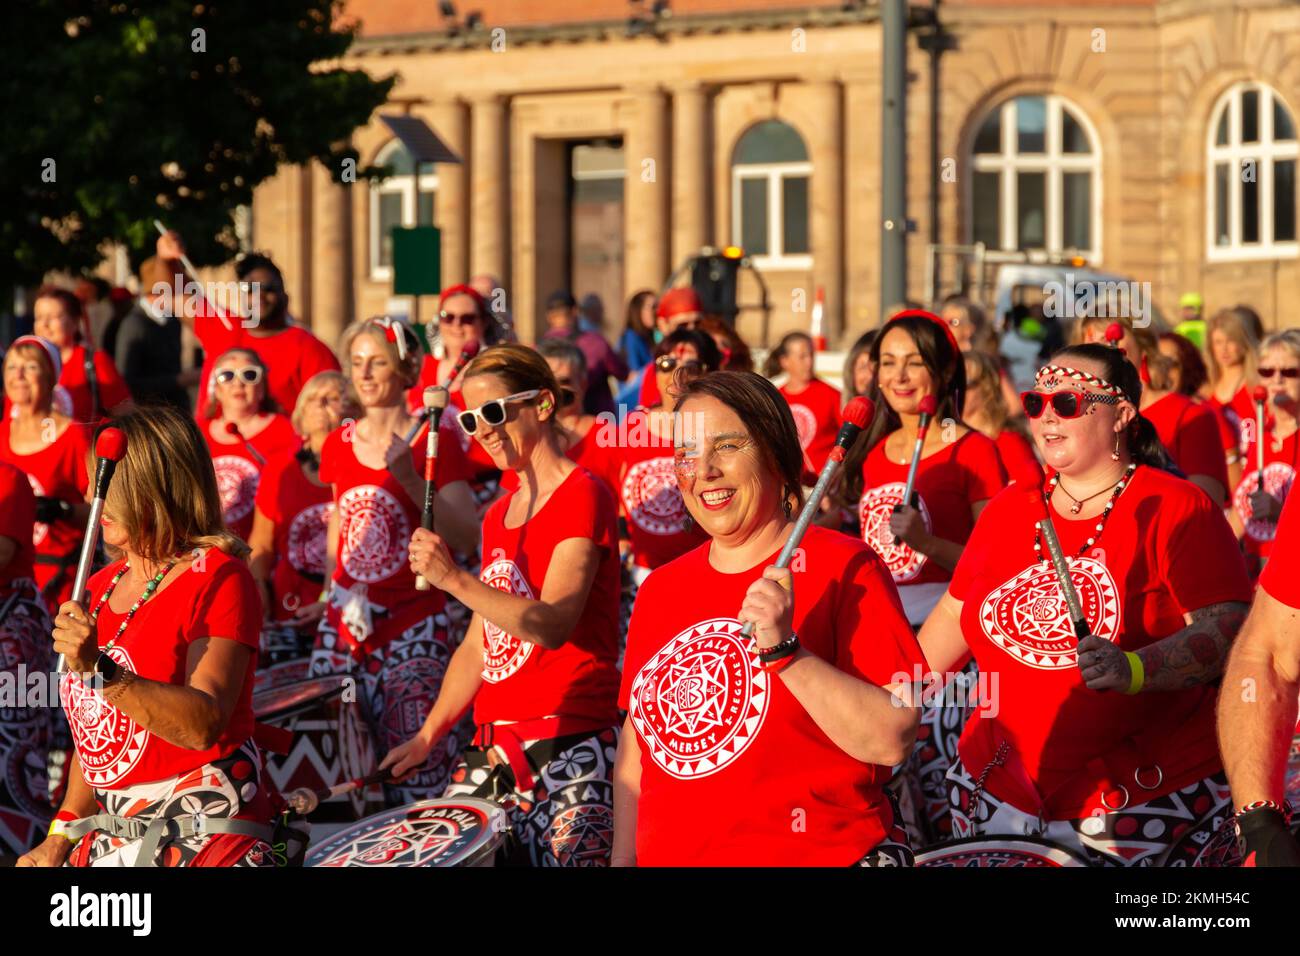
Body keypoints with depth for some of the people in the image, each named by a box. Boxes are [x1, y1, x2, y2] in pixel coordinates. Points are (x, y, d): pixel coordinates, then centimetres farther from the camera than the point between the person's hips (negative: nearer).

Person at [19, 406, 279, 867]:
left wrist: (100, 672, -29)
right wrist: (62, 836, 14)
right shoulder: (102, 587, 13)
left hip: (207, 828, -7)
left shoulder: (219, 578, -8)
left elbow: (204, 725, -21)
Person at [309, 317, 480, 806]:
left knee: (414, 765, -12)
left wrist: (411, 480, -24)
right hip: (345, 622, 5)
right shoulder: (338, 444, 9)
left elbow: (468, 540, -15)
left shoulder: (434, 445, -6)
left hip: (414, 627, -5)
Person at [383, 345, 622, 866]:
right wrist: (428, 735, 14)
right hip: (493, 745, 8)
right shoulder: (500, 513, 18)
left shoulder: (582, 495, -7)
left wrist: (453, 578, -26)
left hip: (569, 745, -8)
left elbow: (552, 624, -19)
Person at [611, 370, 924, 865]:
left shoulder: (842, 569, -9)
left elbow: (891, 741, -18)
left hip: (819, 854, -5)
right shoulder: (661, 587, 8)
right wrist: (622, 859, 6)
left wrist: (784, 652, -26)